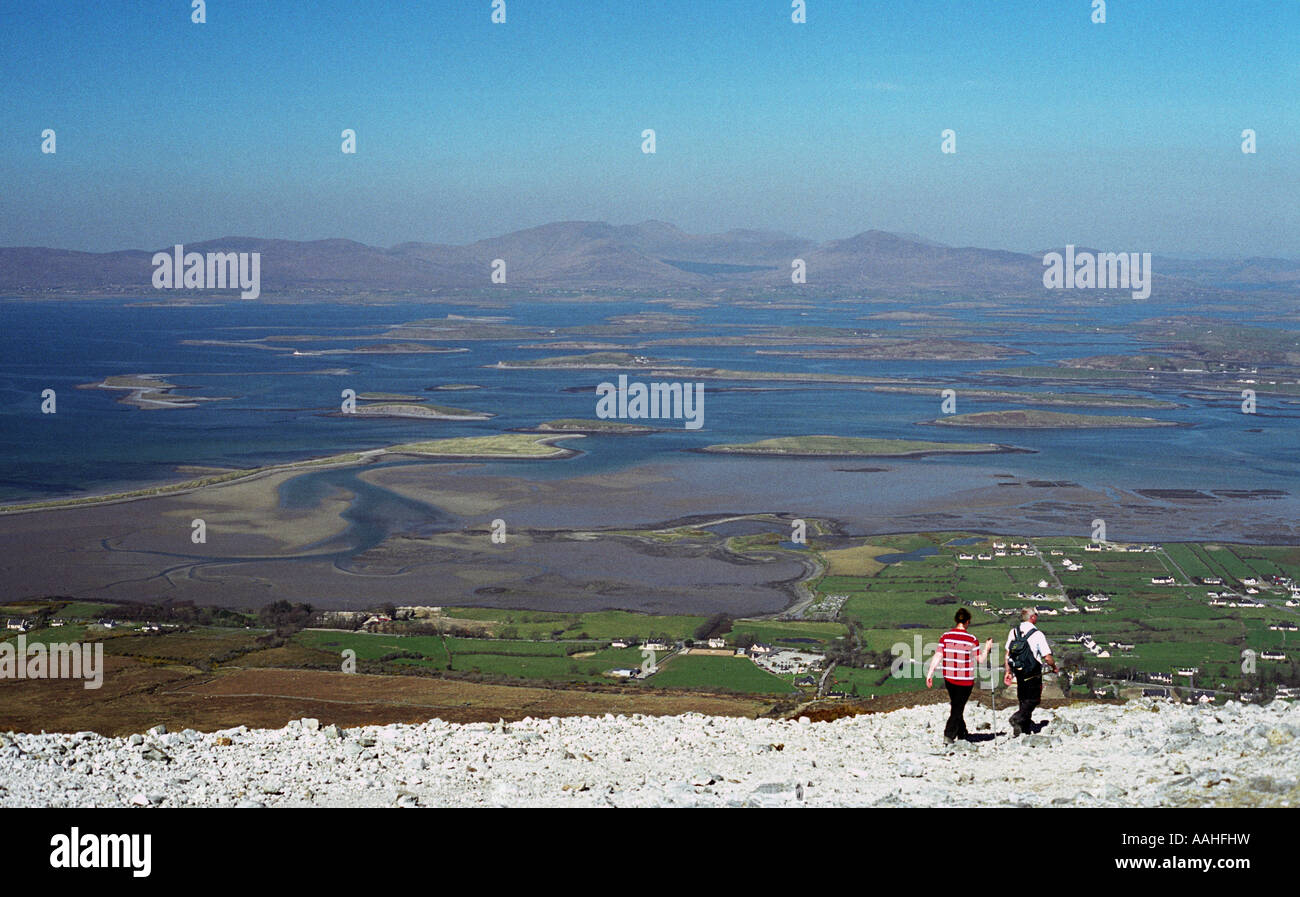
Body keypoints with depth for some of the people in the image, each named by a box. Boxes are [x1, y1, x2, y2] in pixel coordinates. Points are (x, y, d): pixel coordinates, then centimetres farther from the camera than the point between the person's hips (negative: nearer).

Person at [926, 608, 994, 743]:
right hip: (965, 680, -4)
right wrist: (987, 648, 14)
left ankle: (962, 733, 34)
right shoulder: (972, 640, -13)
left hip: (949, 678, 4)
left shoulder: (945, 637, -4)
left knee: (955, 705, 21)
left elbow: (938, 656, -6)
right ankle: (949, 735, -7)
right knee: (958, 708, 4)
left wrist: (929, 674, -1)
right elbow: (980, 660, -3)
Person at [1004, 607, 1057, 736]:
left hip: (1019, 673, 6)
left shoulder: (1013, 632, 1)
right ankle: (1017, 718, -16)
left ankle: (1026, 726, 24)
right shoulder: (1037, 635, -15)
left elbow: (1008, 654, 5)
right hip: (1033, 673, -6)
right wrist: (1054, 667, 6)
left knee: (1024, 698, 18)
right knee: (1033, 699, 4)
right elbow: (1048, 658, -14)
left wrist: (1008, 671, 14)